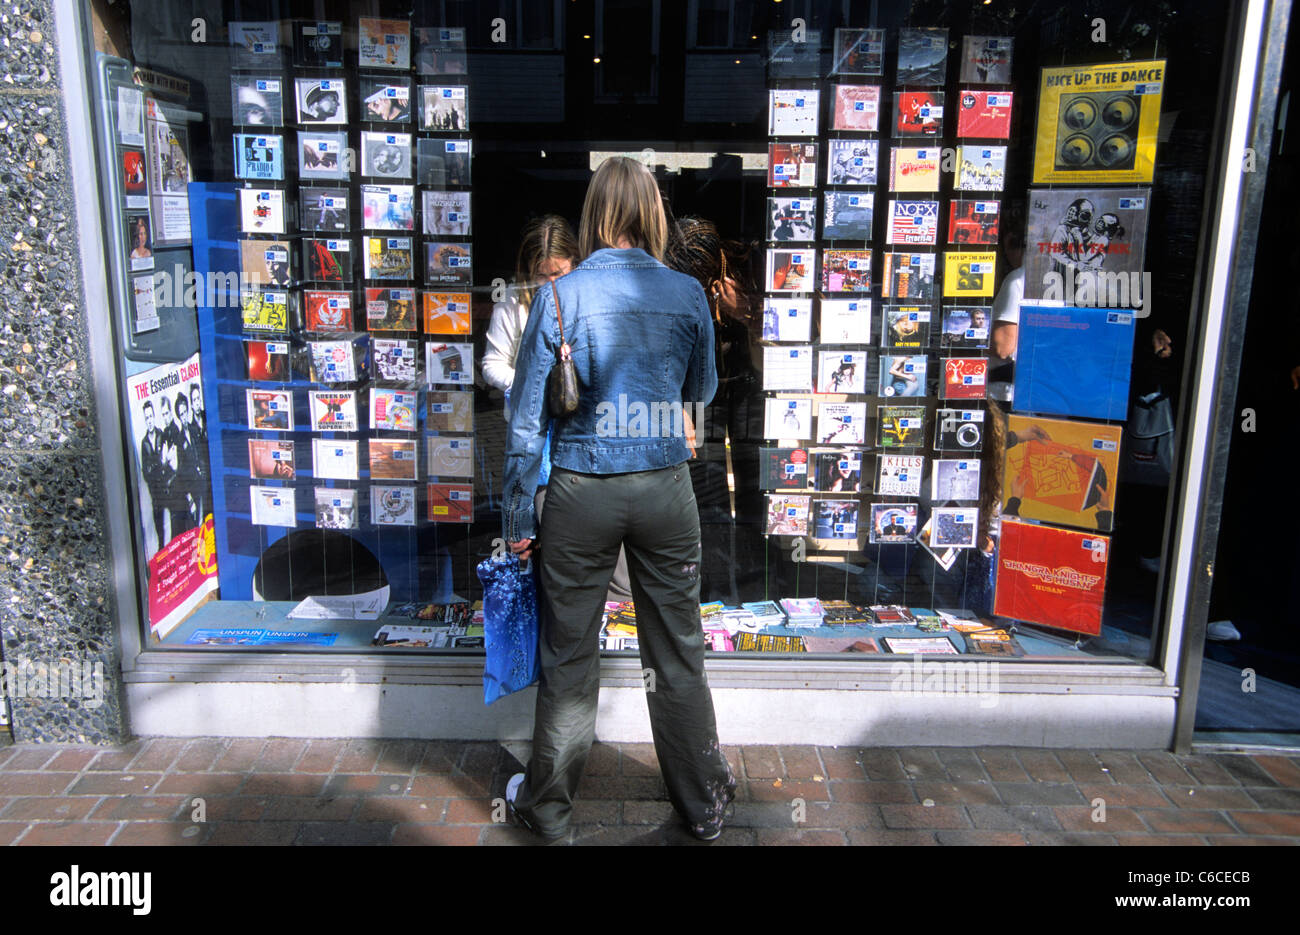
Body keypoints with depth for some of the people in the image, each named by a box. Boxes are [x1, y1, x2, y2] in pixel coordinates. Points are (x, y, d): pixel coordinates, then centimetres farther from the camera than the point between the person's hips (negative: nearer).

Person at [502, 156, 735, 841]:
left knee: (568, 656, 12)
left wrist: (518, 515, 2)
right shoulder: (687, 293, -3)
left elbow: (528, 415, -7)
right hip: (666, 489, 2)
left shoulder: (559, 295, -8)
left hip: (582, 494, -1)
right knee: (678, 655, 14)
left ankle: (548, 805, 30)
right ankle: (703, 805, 29)